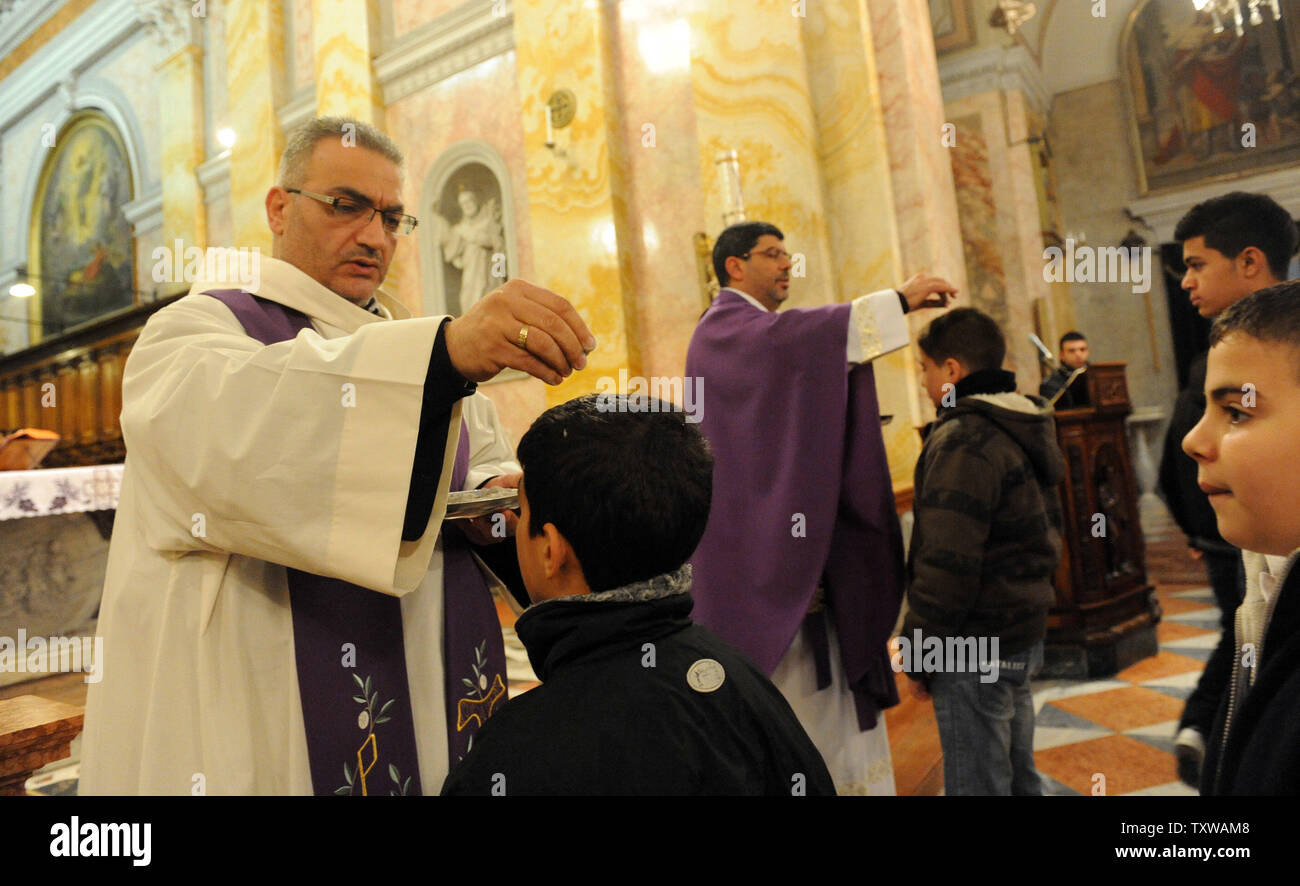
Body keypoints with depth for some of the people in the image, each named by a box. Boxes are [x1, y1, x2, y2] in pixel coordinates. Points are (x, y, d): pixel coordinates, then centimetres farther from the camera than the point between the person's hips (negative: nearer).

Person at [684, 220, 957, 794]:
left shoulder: (765, 335, 22)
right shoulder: (724, 328, -8)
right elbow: (790, 334, -31)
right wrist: (898, 300, -32)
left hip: (788, 545, 10)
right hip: (755, 552, -10)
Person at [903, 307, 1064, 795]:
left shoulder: (963, 442, -19)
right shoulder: (1027, 429, 12)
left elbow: (946, 565, -22)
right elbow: (1042, 534, 19)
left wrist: (918, 653, -13)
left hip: (975, 646, -10)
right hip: (1023, 632, 10)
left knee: (977, 784, 2)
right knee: (1018, 774, 20)